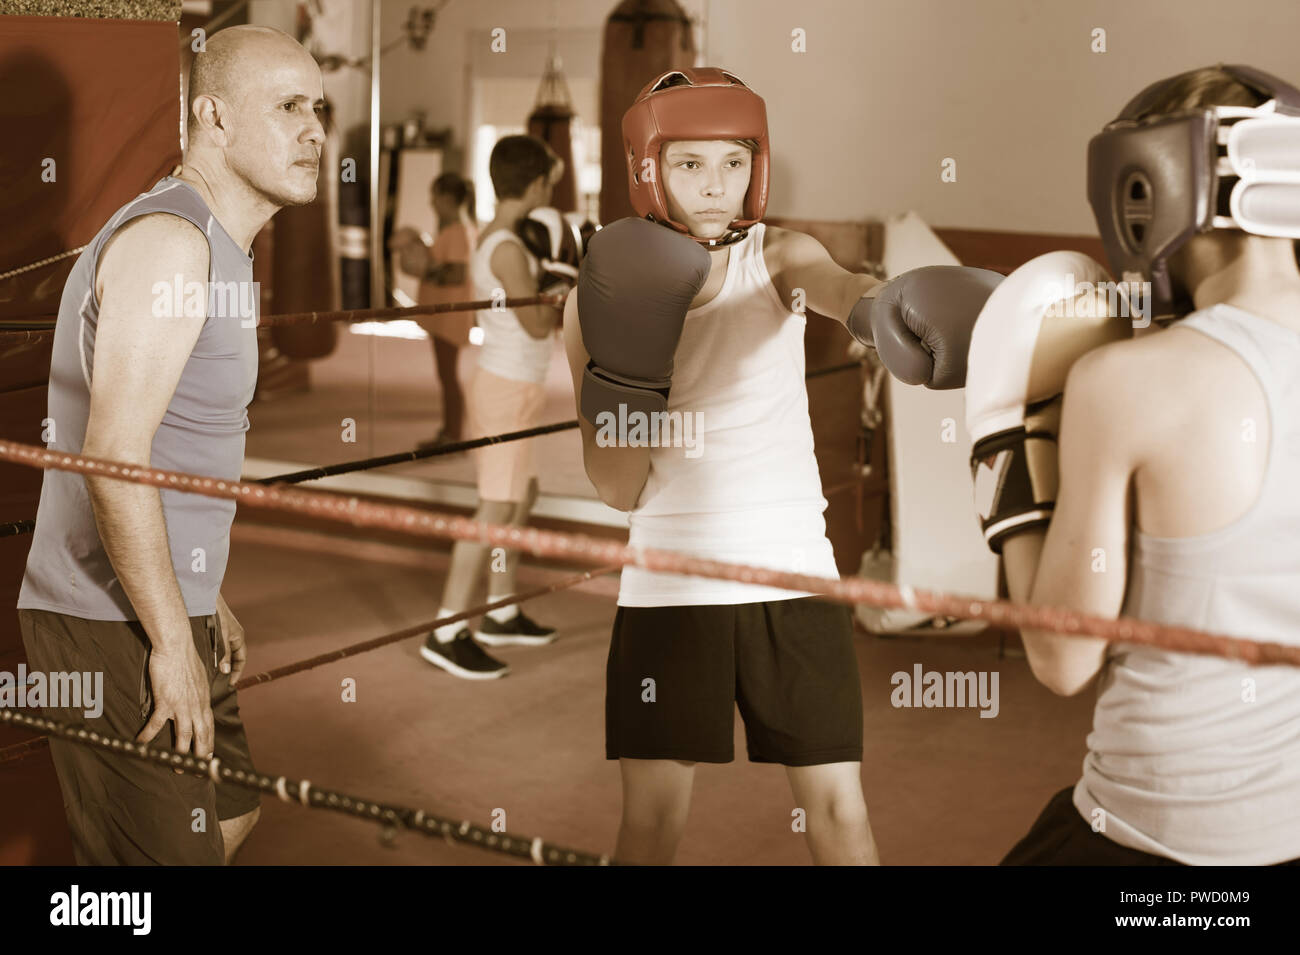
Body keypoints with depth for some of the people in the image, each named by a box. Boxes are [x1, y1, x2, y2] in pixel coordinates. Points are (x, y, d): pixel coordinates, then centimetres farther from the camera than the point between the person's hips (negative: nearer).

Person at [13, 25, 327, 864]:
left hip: (164, 611, 10)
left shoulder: (217, 247, 16)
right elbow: (113, 453, -25)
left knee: (232, 815, 22)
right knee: (167, 852, -3)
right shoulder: (169, 236, -17)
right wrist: (174, 640, -21)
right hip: (117, 628, -10)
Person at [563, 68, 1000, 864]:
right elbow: (618, 491, -2)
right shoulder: (601, 296, 0)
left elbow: (837, 285, -27)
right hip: (670, 589, 0)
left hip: (793, 578, 0)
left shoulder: (779, 256, -1)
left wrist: (882, 303, -51)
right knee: (652, 818, 6)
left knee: (838, 807, 5)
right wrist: (625, 370, -18)